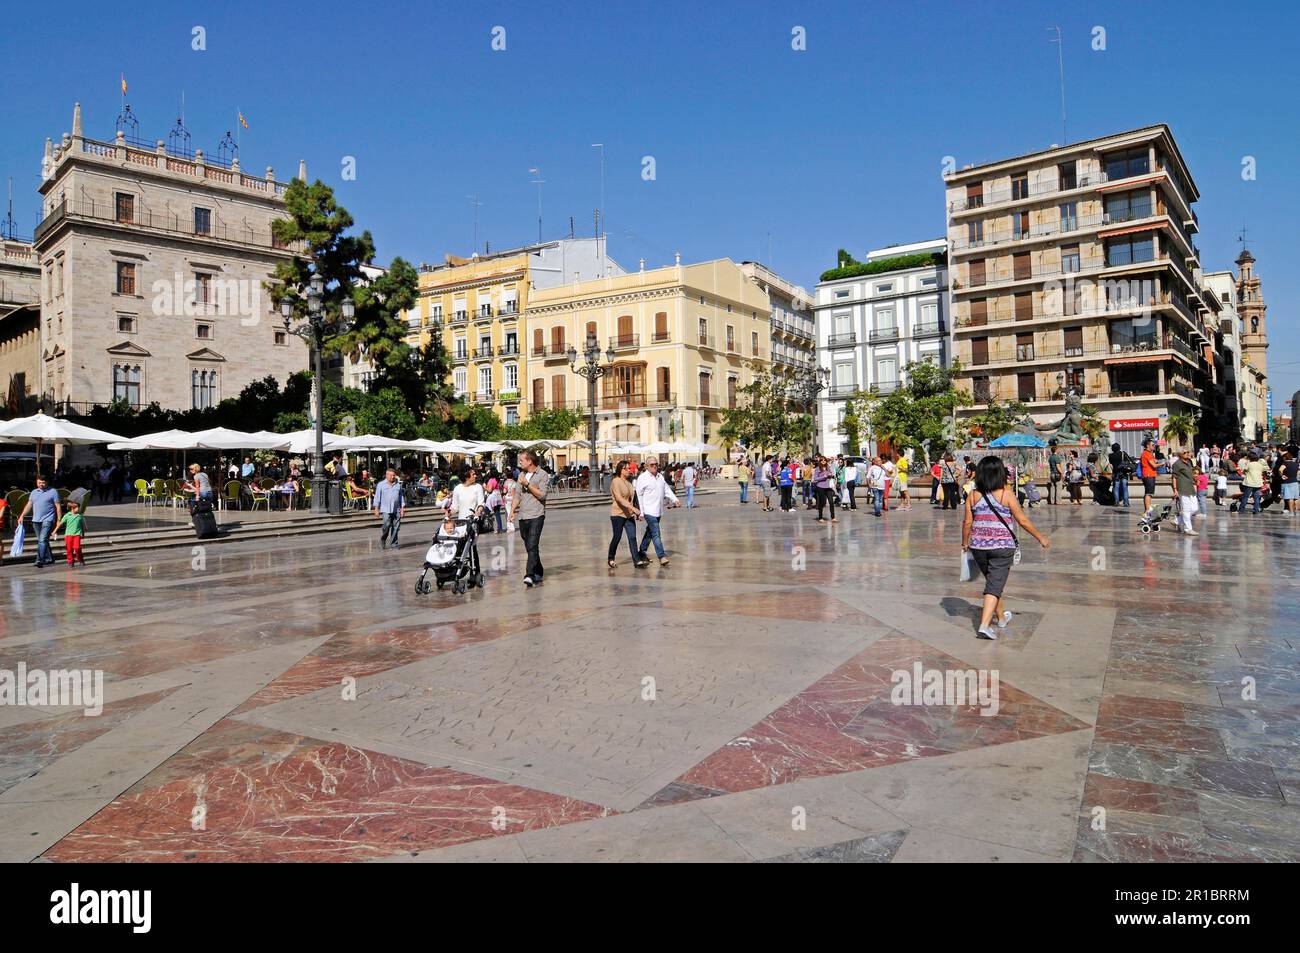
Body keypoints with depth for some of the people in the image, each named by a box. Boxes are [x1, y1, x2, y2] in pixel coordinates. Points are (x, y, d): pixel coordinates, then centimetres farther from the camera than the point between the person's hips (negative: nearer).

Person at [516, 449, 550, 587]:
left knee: (533, 546, -17)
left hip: (536, 516, -7)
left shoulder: (543, 475, -4)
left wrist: (527, 484, -12)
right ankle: (538, 574, 20)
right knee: (529, 548, 10)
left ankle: (530, 575, -24)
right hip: (523, 517, 7)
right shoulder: (521, 475, 17)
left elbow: (542, 494, -12)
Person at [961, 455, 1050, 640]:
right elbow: (1023, 521, -5)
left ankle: (1002, 617, 39)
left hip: (978, 546, 4)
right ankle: (985, 625, -13)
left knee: (992, 581, 22)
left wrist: (965, 542, 16)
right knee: (995, 585, -3)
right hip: (1002, 546, -4)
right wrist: (1040, 537, 7)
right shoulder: (1006, 493, -8)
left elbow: (967, 522, 0)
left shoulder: (973, 495, -1)